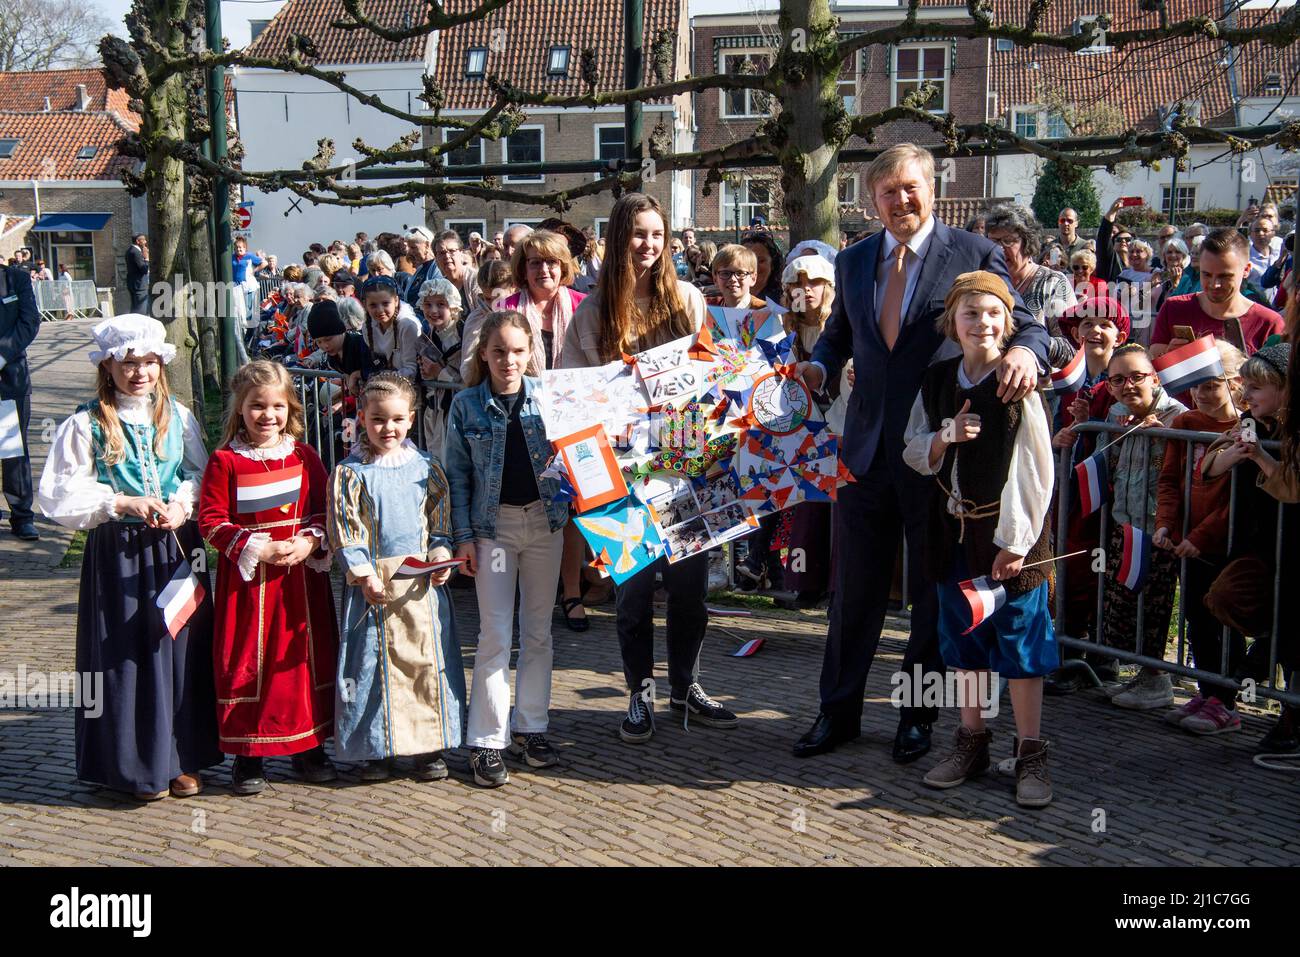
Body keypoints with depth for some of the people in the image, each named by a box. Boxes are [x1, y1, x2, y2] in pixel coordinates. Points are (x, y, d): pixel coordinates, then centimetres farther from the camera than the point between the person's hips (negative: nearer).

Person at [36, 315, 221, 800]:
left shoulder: (178, 417, 5)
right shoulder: (86, 424, -5)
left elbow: (203, 475, 9)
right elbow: (58, 495, -7)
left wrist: (183, 504, -11)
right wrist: (121, 503, -16)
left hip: (176, 549, 3)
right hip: (118, 553, -3)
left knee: (181, 647, 7)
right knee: (128, 655, 2)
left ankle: (183, 758, 20)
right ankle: (139, 763, 15)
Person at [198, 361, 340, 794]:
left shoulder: (304, 457, 5)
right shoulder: (225, 461, -5)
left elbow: (326, 511, 8)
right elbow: (211, 522, -8)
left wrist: (310, 542, -12)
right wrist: (260, 549, -18)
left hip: (302, 575, 3)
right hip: (247, 578, -3)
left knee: (308, 655, 9)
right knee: (247, 660, 1)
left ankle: (310, 746, 23)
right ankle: (247, 754, 13)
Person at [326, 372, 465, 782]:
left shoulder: (425, 466, 6)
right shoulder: (351, 472, -2)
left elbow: (440, 519, 10)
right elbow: (344, 532, -4)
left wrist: (441, 555, -6)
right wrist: (363, 575, -13)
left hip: (422, 580, 2)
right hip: (372, 582, -2)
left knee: (426, 658, 5)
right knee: (375, 663, 2)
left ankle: (429, 746, 16)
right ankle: (377, 749, 14)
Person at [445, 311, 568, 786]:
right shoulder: (467, 405, -3)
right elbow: (458, 475, -1)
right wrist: (463, 536, -6)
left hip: (544, 519, 2)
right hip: (494, 524, -2)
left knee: (538, 631, 9)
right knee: (495, 635, -2)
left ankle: (530, 727, 22)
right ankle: (487, 742, 5)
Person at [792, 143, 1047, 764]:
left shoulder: (974, 254, -4)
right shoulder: (853, 262, 10)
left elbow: (1025, 325, -4)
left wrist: (1023, 352, -28)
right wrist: (820, 367, -1)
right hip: (865, 449, 4)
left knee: (933, 592, 10)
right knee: (854, 588, 11)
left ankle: (917, 716, 26)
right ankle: (838, 711, 25)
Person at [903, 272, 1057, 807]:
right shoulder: (937, 382, 5)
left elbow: (1036, 472, -11)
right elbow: (915, 455, 9)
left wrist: (1014, 542, -14)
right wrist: (946, 436, -12)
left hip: (1009, 532, -5)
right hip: (955, 529, 5)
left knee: (1019, 639, 1)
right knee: (962, 637, 13)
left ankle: (1029, 754, 11)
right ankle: (972, 742, 26)